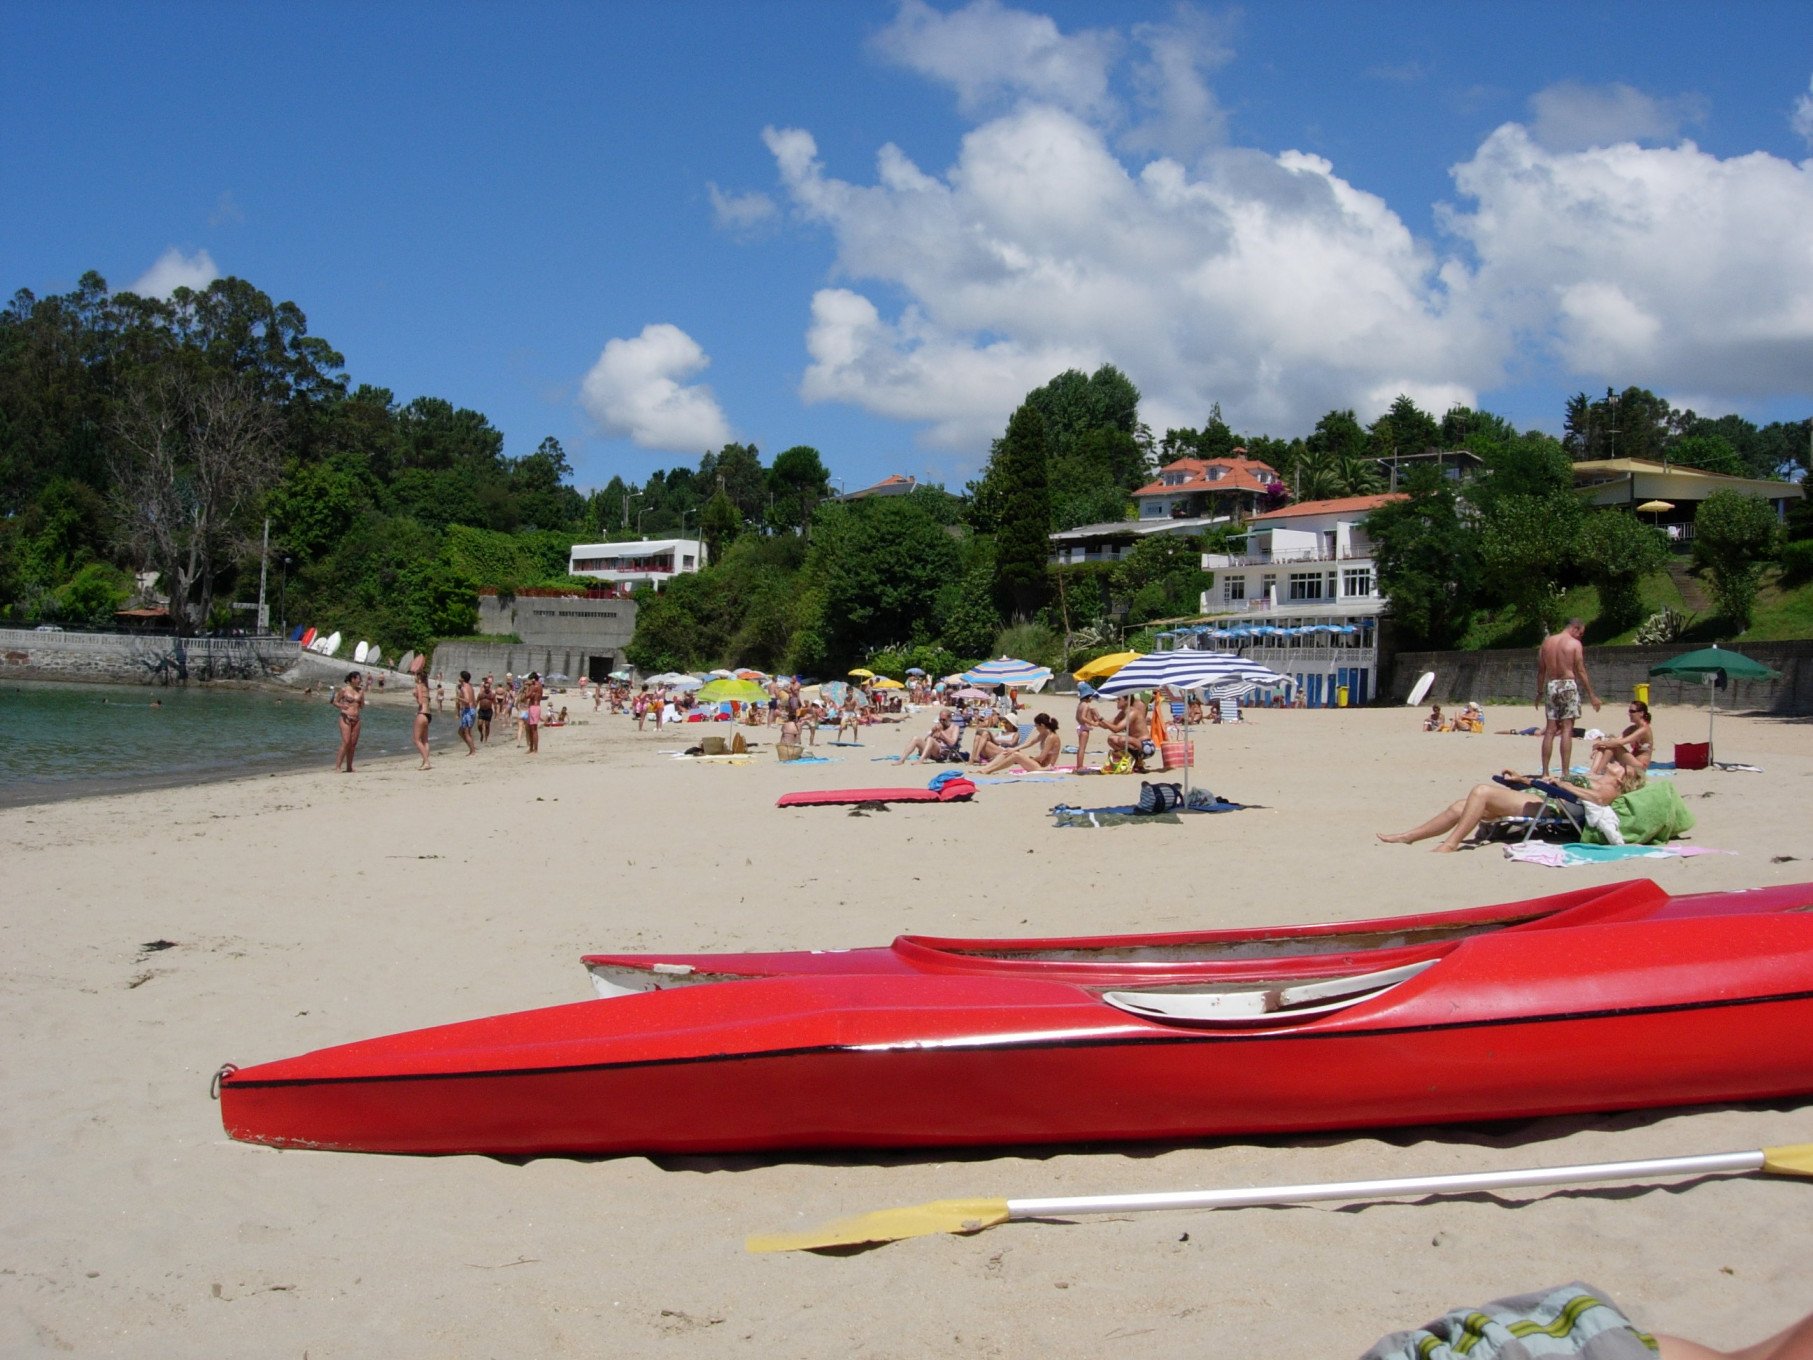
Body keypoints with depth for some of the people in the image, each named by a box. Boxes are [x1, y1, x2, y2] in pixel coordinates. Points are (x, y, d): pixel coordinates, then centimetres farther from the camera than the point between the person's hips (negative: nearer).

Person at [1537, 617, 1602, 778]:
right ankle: (1565, 773, -7)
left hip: (1551, 685, 4)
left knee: (1550, 730, 7)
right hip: (1568, 685, -4)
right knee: (1567, 730, -4)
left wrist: (1539, 692, 20)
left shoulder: (1547, 642, 10)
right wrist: (1592, 695, -2)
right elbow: (1581, 671, -7)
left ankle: (1545, 772, 5)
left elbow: (1541, 671, 12)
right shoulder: (1575, 644, -5)